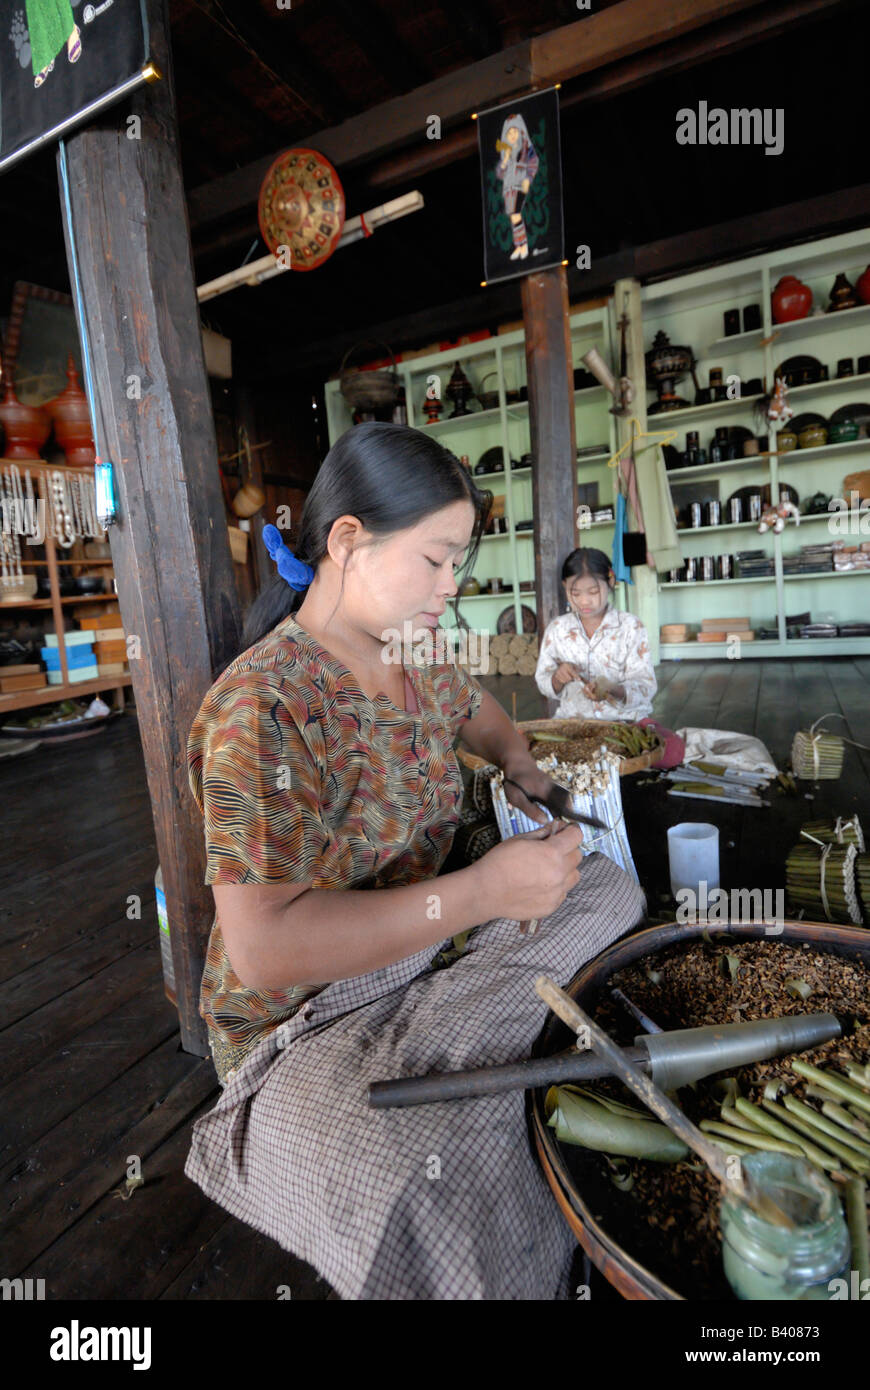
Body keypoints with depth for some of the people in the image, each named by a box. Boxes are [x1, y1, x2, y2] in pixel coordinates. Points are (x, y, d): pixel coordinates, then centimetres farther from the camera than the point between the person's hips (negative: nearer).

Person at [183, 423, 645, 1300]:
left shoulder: (410, 664, 0)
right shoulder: (263, 709, -25)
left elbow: (474, 707, 24)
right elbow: (264, 946, -28)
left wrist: (521, 769, 4)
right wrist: (481, 892, -29)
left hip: (422, 947, 8)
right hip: (312, 1018, -8)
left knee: (609, 894, 8)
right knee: (458, 1176, -35)